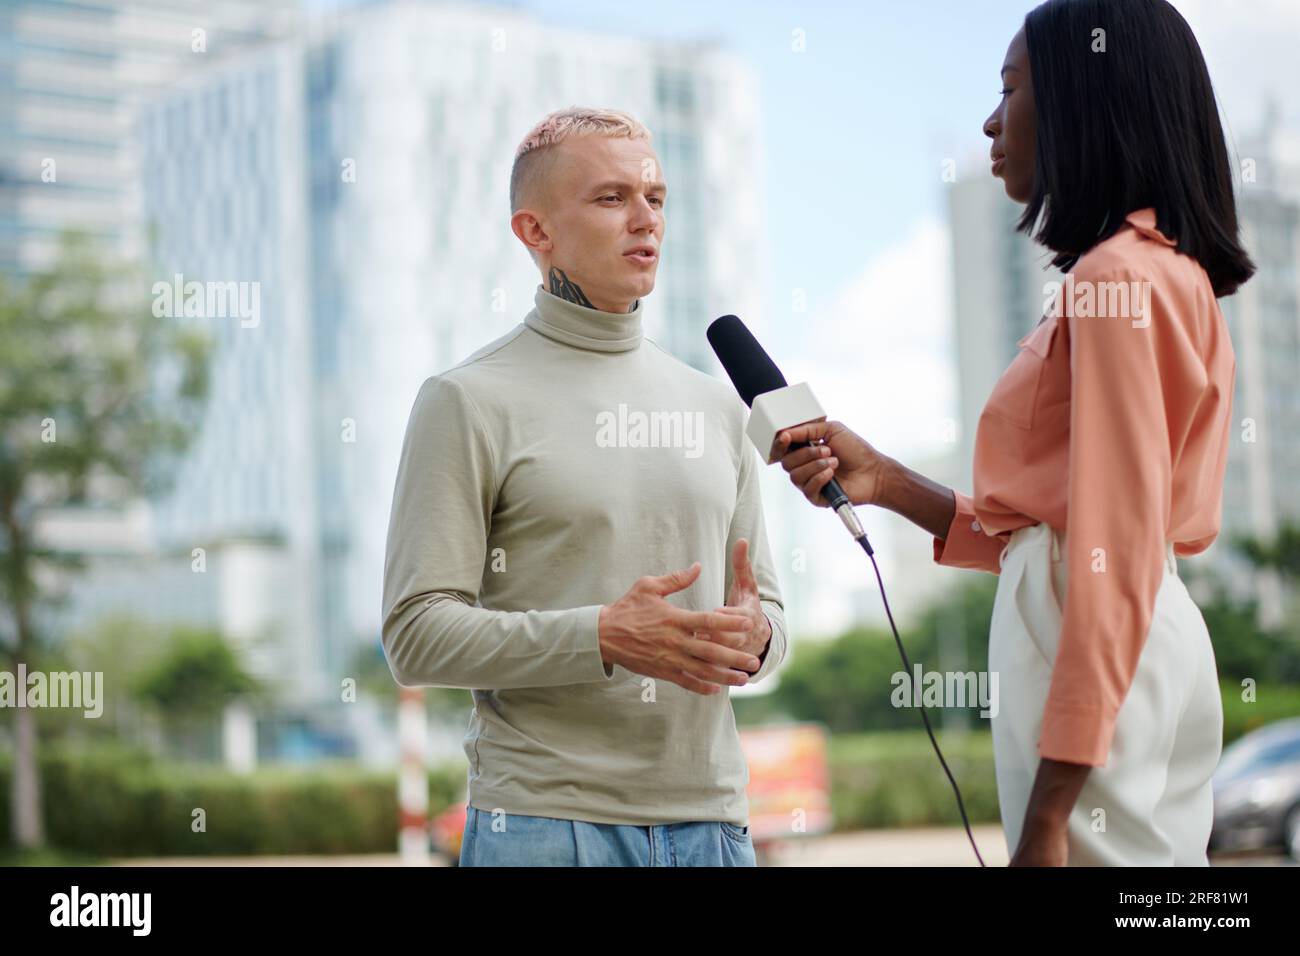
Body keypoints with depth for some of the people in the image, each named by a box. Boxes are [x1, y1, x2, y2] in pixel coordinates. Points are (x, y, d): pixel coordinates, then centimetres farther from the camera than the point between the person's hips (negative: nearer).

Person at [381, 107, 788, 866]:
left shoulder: (715, 405, 15)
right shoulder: (469, 402, -3)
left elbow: (768, 615, 17)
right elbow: (417, 634, -9)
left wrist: (754, 636, -7)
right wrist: (600, 637, -21)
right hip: (545, 823, -5)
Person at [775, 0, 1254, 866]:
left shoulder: (1120, 280, -12)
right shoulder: (1164, 272, 18)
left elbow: (1117, 551, -19)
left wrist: (1048, 806, -21)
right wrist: (886, 484, 9)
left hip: (1096, 660, -10)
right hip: (1133, 652, 10)